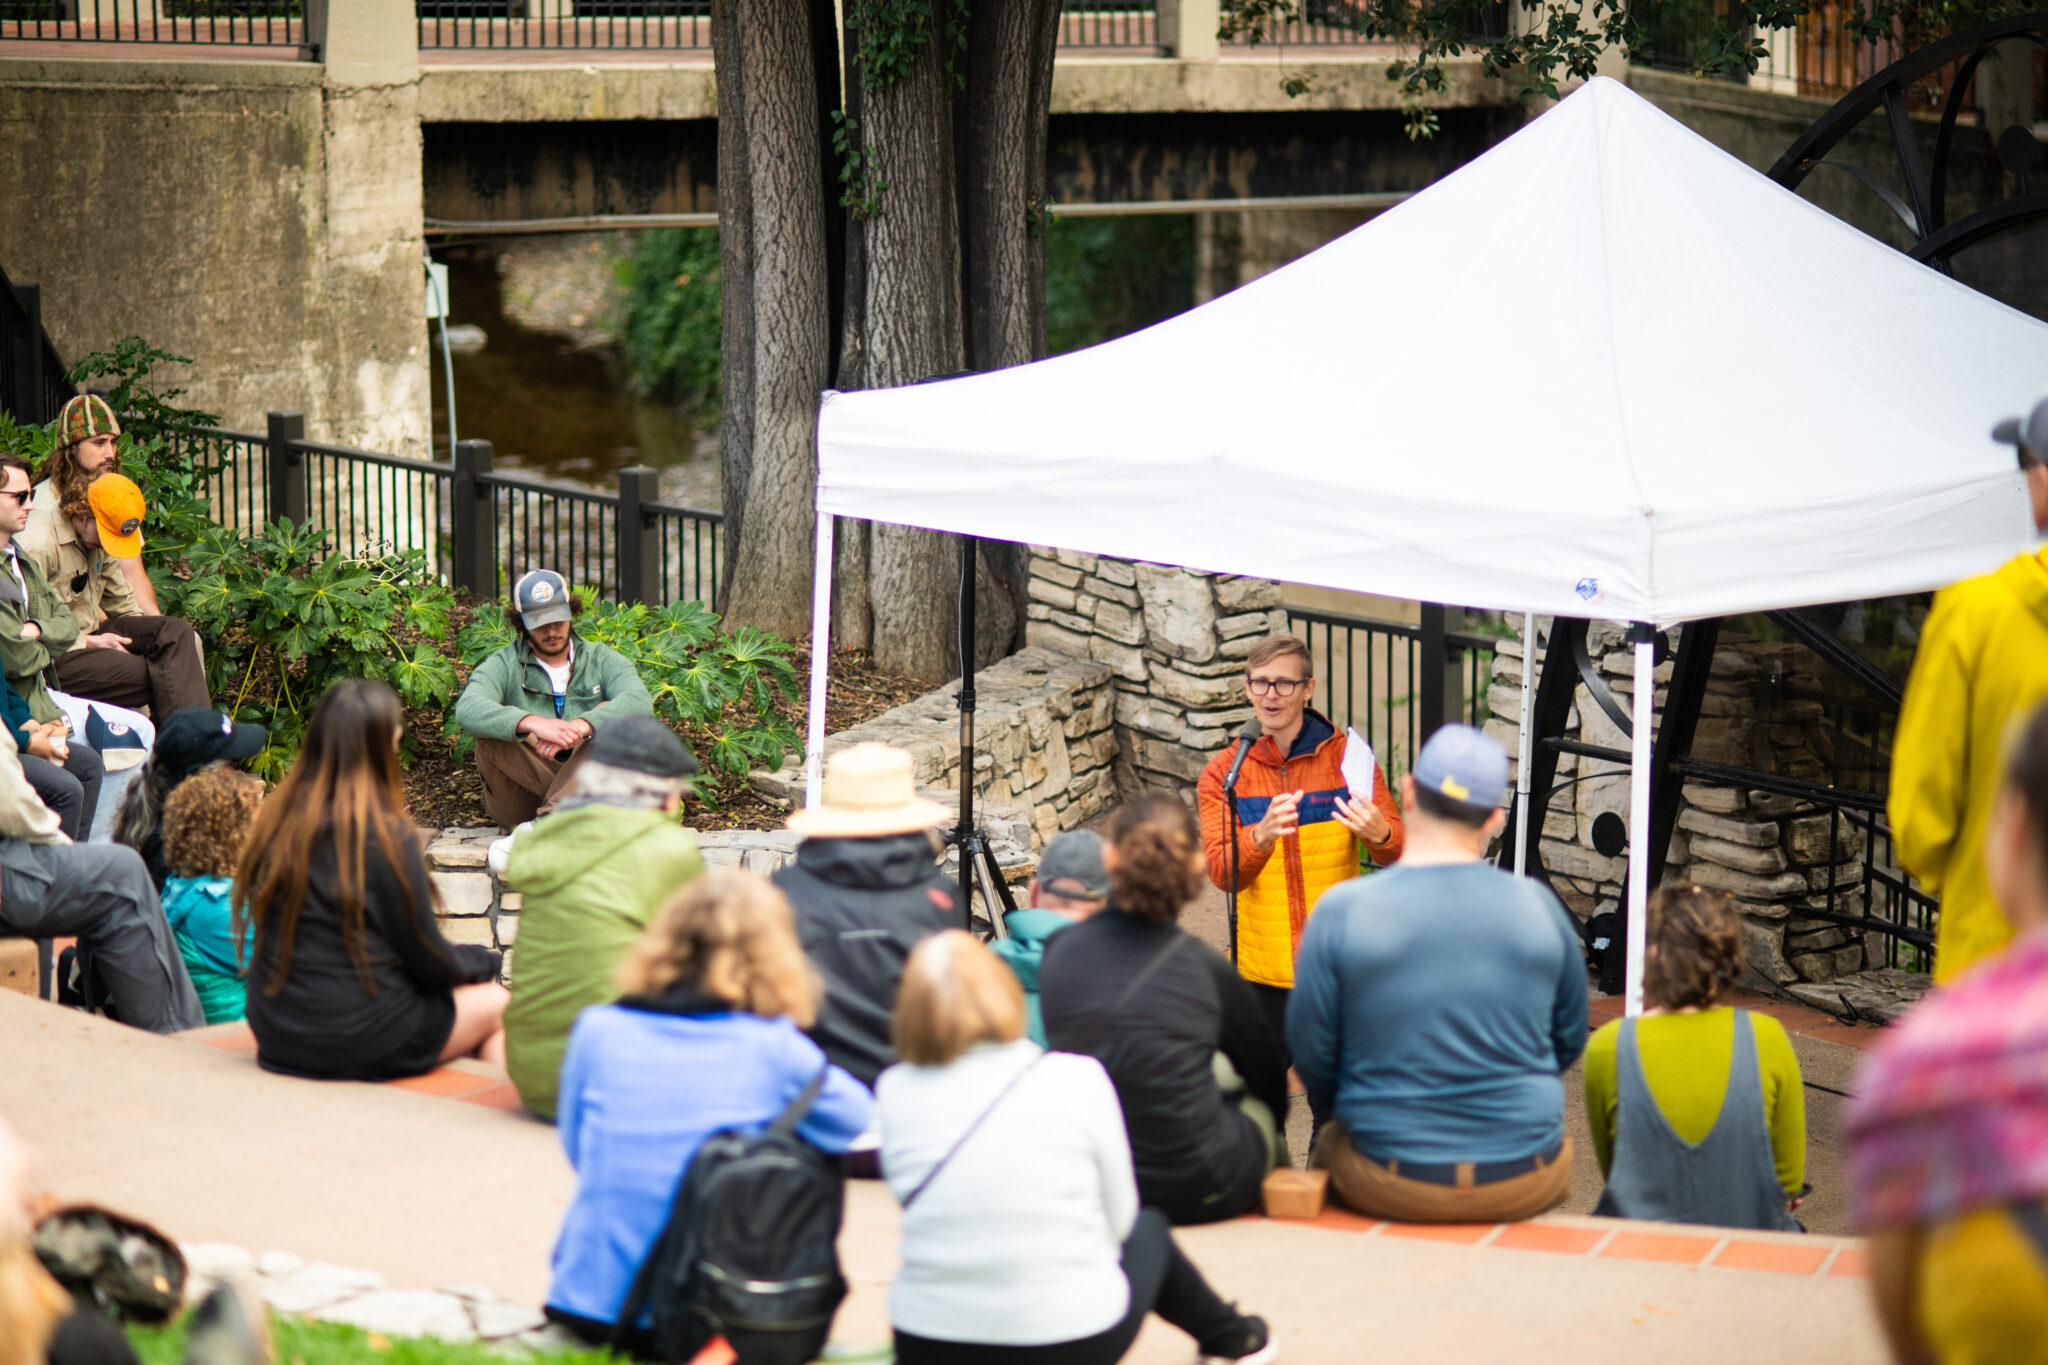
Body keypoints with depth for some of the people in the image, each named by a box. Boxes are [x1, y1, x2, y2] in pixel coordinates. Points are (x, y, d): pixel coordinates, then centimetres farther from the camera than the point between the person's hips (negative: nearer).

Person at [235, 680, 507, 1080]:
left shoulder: (276, 822, 0)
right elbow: (429, 963, -9)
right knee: (496, 1005, 18)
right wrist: (485, 961, 12)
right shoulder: (386, 836, -18)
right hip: (361, 1043, -7)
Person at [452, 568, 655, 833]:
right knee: (491, 735, -24)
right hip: (522, 805, -1)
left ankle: (550, 816, -40)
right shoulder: (503, 666, 4)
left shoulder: (602, 660, 9)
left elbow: (640, 702, -13)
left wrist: (579, 727, -31)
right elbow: (467, 710, -19)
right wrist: (534, 724, -35)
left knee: (609, 716, -22)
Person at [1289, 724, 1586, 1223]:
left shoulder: (1343, 911, -12)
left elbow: (1312, 1055, -4)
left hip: (1392, 1185, -2)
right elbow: (1570, 1042, 8)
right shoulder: (1537, 905, -4)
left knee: (1327, 1148, 30)